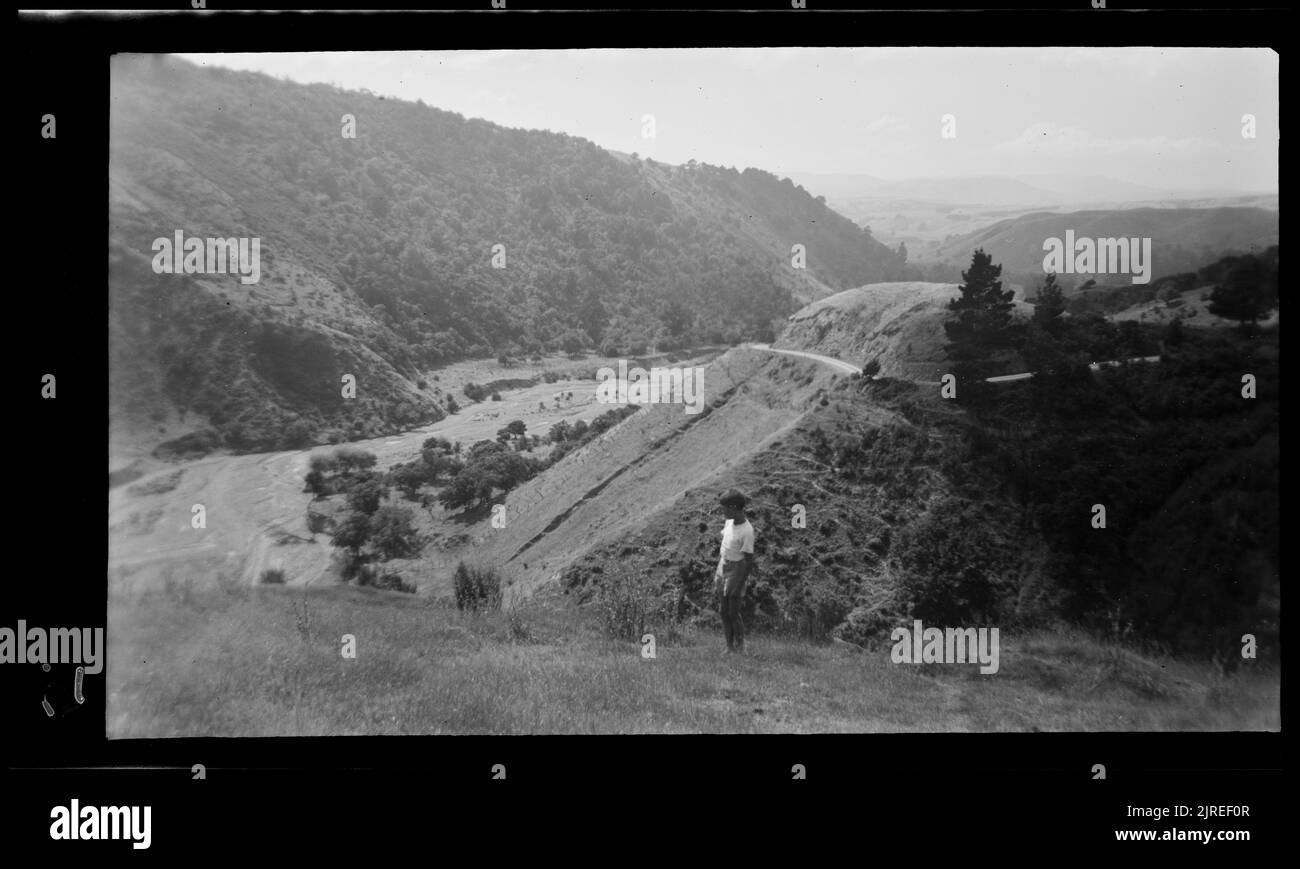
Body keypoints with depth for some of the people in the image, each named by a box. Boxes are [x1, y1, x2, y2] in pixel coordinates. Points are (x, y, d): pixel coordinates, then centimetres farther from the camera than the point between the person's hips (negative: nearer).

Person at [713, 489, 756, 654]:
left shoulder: (747, 531, -22)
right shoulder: (729, 522, 1)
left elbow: (749, 560, -19)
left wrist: (739, 585, -18)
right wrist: (717, 570, 15)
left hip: (736, 571, -7)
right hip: (723, 569, 7)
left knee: (733, 613, -4)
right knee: (723, 611, 8)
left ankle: (740, 647, 10)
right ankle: (729, 646, 15)